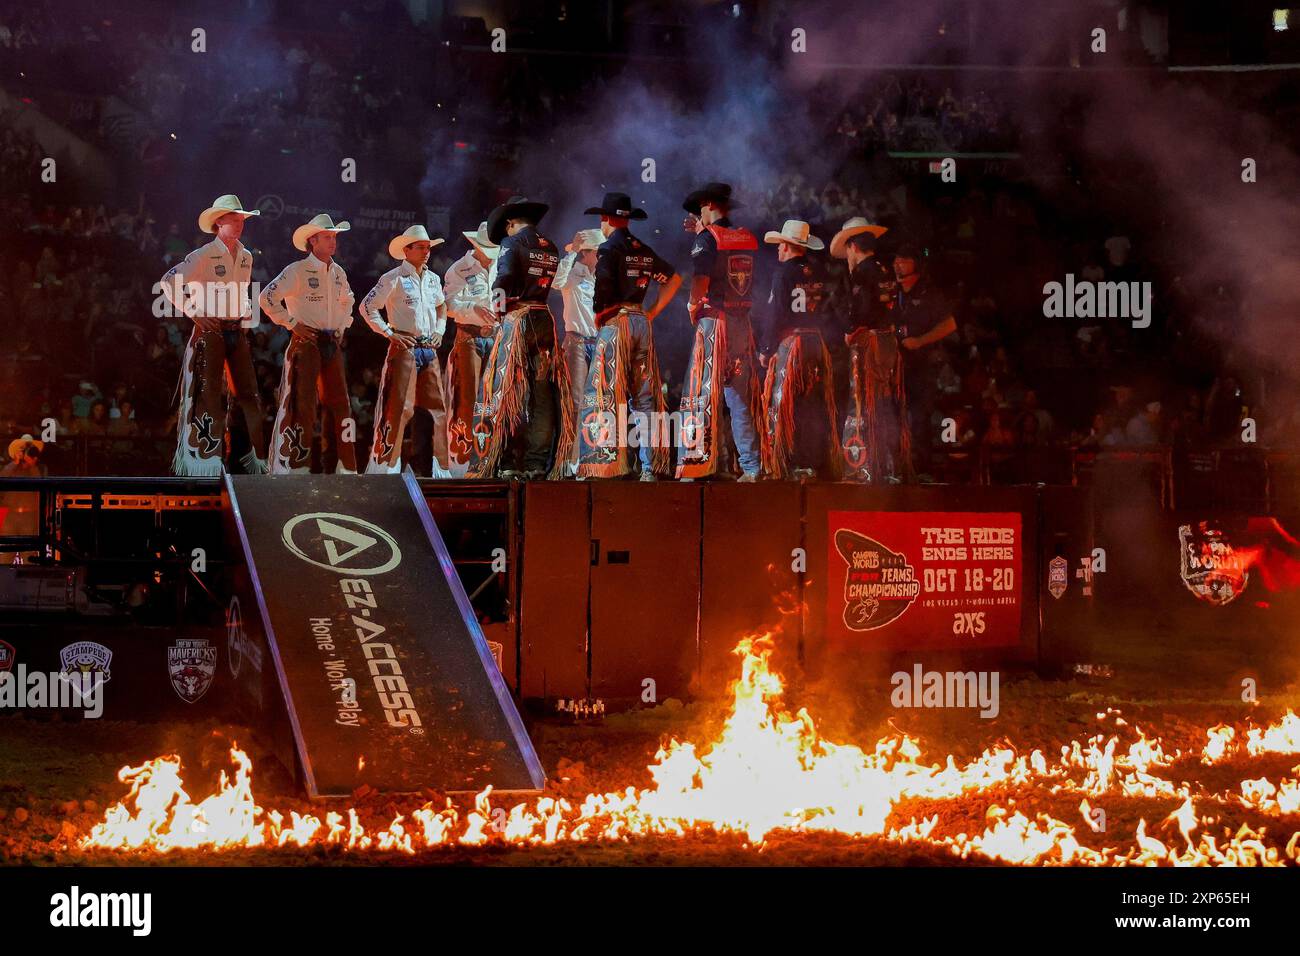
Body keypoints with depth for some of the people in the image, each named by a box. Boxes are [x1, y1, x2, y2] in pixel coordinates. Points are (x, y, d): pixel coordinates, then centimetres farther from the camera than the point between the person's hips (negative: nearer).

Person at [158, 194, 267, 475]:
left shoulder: (246, 257, 11)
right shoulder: (204, 255, -9)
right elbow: (169, 283, -13)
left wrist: (246, 313, 14)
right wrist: (193, 313, -13)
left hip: (237, 332, 6)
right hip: (210, 332, -6)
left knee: (248, 393, 3)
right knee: (210, 396, -6)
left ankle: (257, 459, 7)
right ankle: (206, 461, -3)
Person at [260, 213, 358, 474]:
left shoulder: (338, 273, 13)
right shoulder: (297, 271, -8)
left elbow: (348, 300, 33)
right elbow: (267, 298, -15)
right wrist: (292, 324, -13)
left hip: (332, 344, 7)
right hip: (306, 343, -7)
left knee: (339, 404, 5)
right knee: (302, 404, -7)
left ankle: (343, 466, 11)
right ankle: (295, 465, -5)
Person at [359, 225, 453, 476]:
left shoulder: (433, 279, 14)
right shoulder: (394, 279, -6)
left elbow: (441, 306, 33)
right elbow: (367, 307, -7)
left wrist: (440, 329, 16)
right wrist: (389, 333, -10)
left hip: (429, 349, 6)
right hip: (404, 349, -6)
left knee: (437, 406, 6)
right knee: (398, 408, -10)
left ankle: (440, 466, 12)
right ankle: (385, 463, -7)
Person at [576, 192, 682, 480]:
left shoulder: (608, 249, -6)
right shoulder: (644, 251, 15)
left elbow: (603, 288, -17)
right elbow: (674, 279, 22)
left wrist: (598, 316, 0)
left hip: (615, 323, -6)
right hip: (643, 323, 6)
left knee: (606, 395, -5)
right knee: (644, 396, 7)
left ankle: (607, 463, -12)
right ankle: (650, 466, 5)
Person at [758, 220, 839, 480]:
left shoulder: (783, 272, -9)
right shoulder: (818, 271, 7)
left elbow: (775, 314, -10)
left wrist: (766, 350, -4)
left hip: (789, 344, -6)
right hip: (817, 344, 6)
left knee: (786, 406, -2)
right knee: (815, 406, 10)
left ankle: (795, 467, -7)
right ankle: (819, 464, 12)